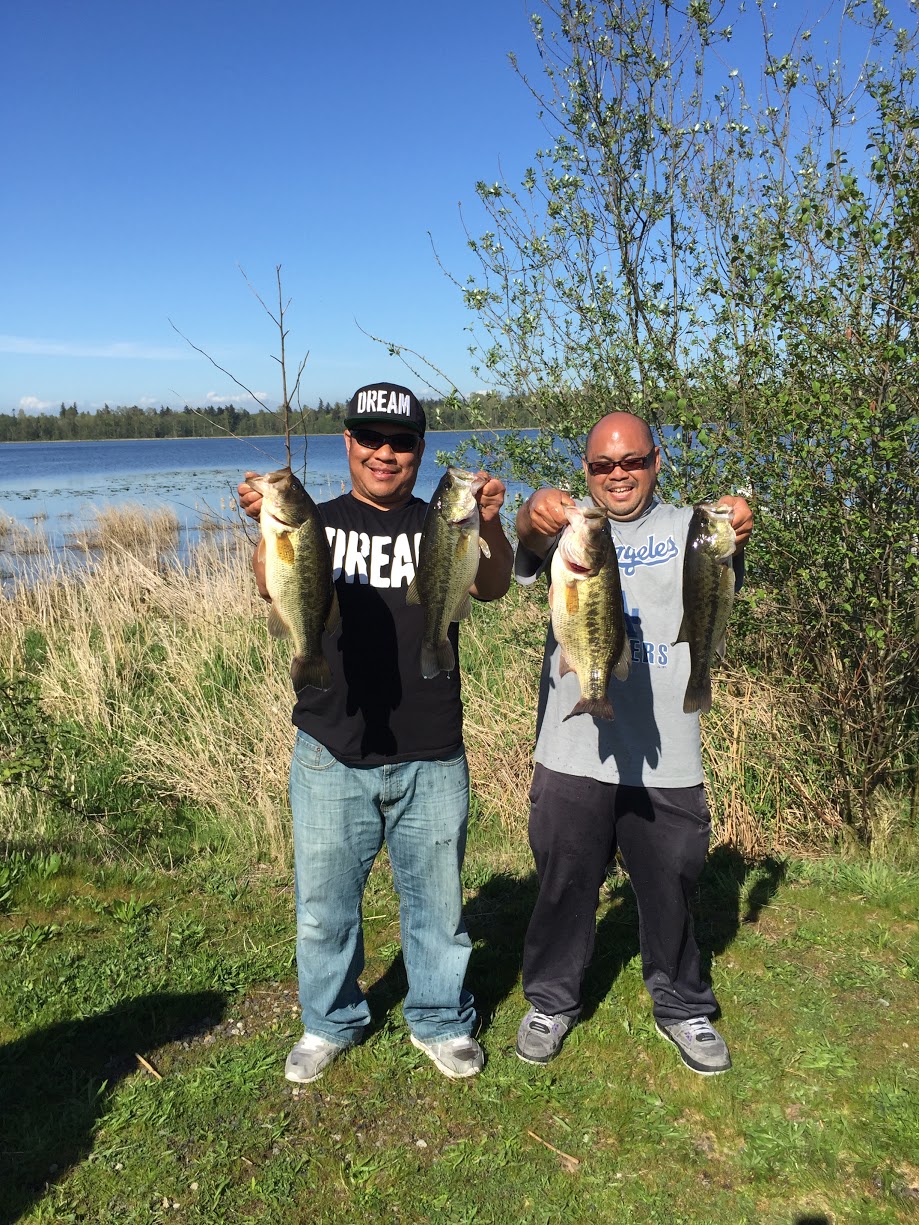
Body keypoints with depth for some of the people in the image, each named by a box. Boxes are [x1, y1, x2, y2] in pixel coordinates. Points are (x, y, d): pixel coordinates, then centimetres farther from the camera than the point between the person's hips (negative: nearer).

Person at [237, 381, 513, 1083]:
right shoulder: (320, 523, 2)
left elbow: (491, 587, -15)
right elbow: (273, 589, -16)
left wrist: (491, 526, -35)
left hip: (431, 760, 0)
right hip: (331, 759, 0)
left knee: (437, 901, 15)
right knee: (325, 904, 14)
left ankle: (441, 1022, 37)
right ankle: (331, 1024, 37)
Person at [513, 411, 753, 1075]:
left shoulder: (685, 528, 5)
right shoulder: (569, 523, 2)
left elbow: (720, 577, -14)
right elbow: (532, 547, -20)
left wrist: (735, 533, -38)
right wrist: (534, 516, -44)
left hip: (667, 755, 1)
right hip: (575, 751, -1)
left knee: (672, 884, 14)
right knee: (565, 881, 12)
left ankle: (684, 1006, 37)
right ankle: (552, 1001, 34)